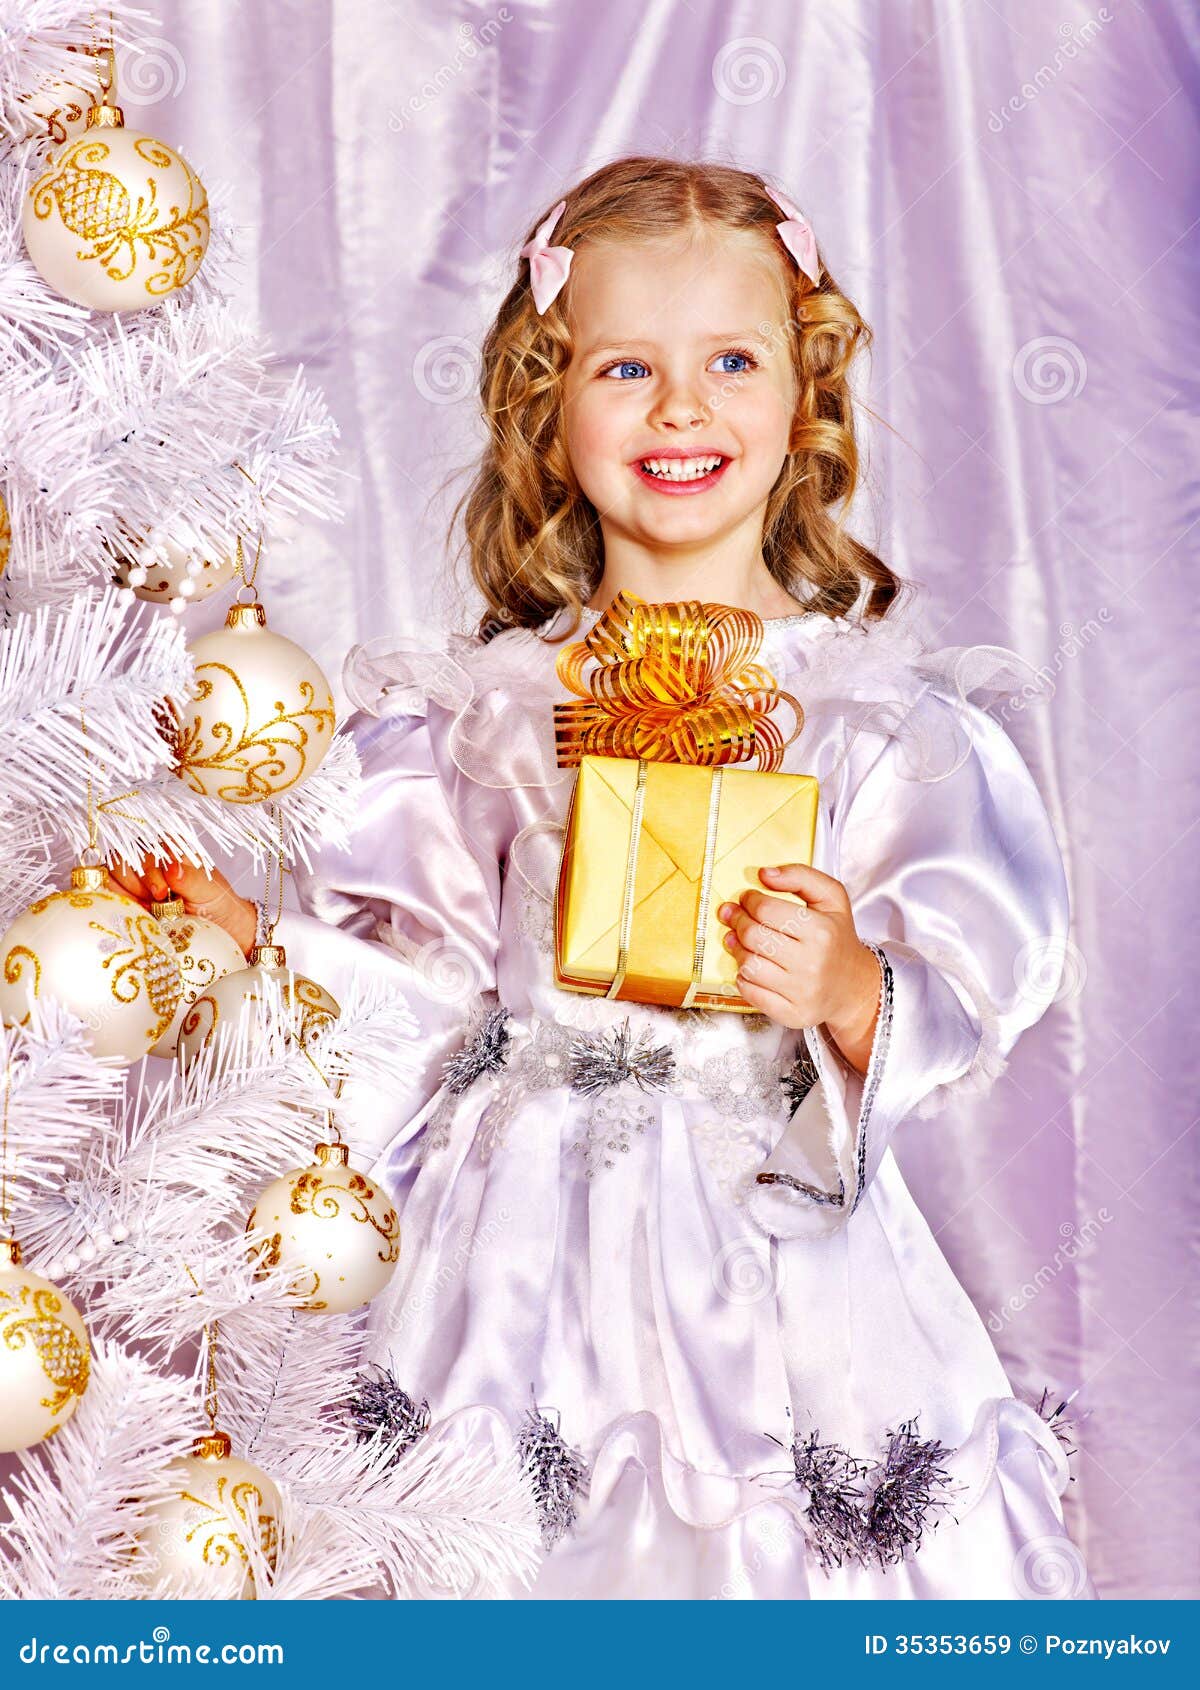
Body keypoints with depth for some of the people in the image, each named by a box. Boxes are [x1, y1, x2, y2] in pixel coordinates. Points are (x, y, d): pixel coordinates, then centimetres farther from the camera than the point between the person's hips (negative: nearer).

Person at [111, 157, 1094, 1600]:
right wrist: (243, 935, -5)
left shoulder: (875, 706, 0)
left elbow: (963, 1007, -4)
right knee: (514, 1561, 3)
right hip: (532, 1246, 2)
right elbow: (413, 966, 8)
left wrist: (854, 991, -24)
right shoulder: (489, 701, 7)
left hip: (777, 1245, -1)